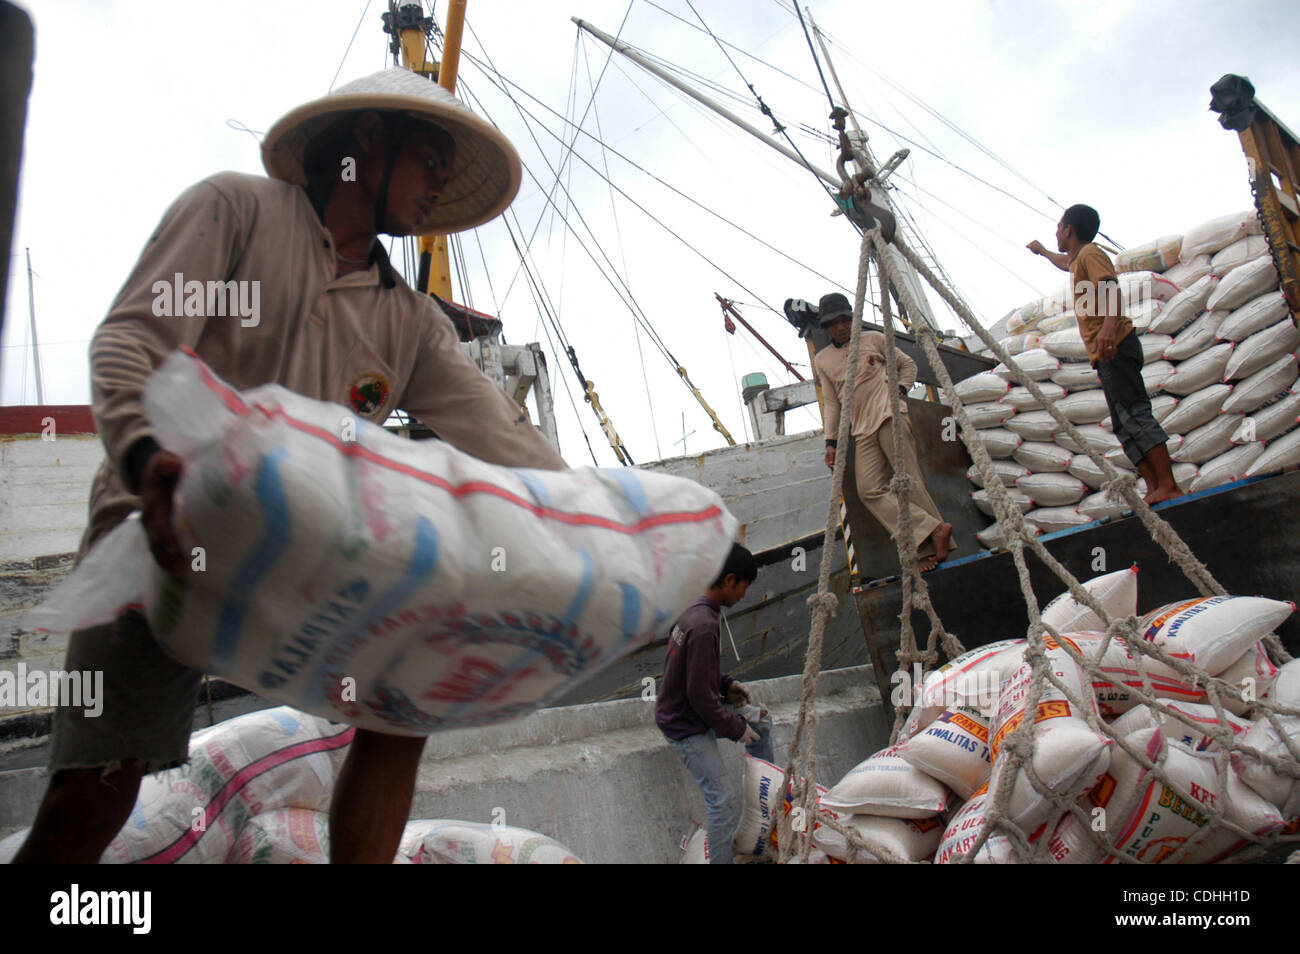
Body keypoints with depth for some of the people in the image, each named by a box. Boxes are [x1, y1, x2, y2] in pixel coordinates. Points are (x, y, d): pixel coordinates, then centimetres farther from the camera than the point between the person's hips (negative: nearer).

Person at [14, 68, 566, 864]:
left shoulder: (411, 322, 11)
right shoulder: (235, 208, 1)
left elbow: (499, 432, 2)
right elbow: (132, 341, -11)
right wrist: (147, 453, -32)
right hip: (166, 537, -5)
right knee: (95, 792, -11)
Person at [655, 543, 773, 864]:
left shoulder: (694, 610, 0)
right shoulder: (704, 626, -29)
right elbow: (700, 695, -26)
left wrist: (726, 685, 7)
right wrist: (735, 728, -14)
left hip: (695, 708, 10)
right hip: (685, 724, -10)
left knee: (761, 721, 21)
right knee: (724, 802, -9)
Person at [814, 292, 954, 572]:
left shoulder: (872, 339, 13)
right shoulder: (822, 360, 20)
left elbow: (907, 364, 21)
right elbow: (831, 402, 19)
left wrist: (901, 389, 2)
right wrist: (831, 441, 10)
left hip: (889, 415, -3)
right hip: (862, 431, 3)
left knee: (908, 480, -13)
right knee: (870, 490, -16)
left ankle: (927, 547, -12)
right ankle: (932, 530, -23)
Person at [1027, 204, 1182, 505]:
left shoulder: (1090, 253, -2)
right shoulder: (1078, 259, 26)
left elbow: (1112, 288, -21)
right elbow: (1065, 262, 53)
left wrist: (1108, 327, -38)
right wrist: (1042, 251, 72)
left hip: (1114, 347, -10)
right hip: (1108, 353, 10)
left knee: (1135, 415, -18)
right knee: (1125, 425, 4)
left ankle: (1168, 486, -24)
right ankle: (1154, 488, -1)